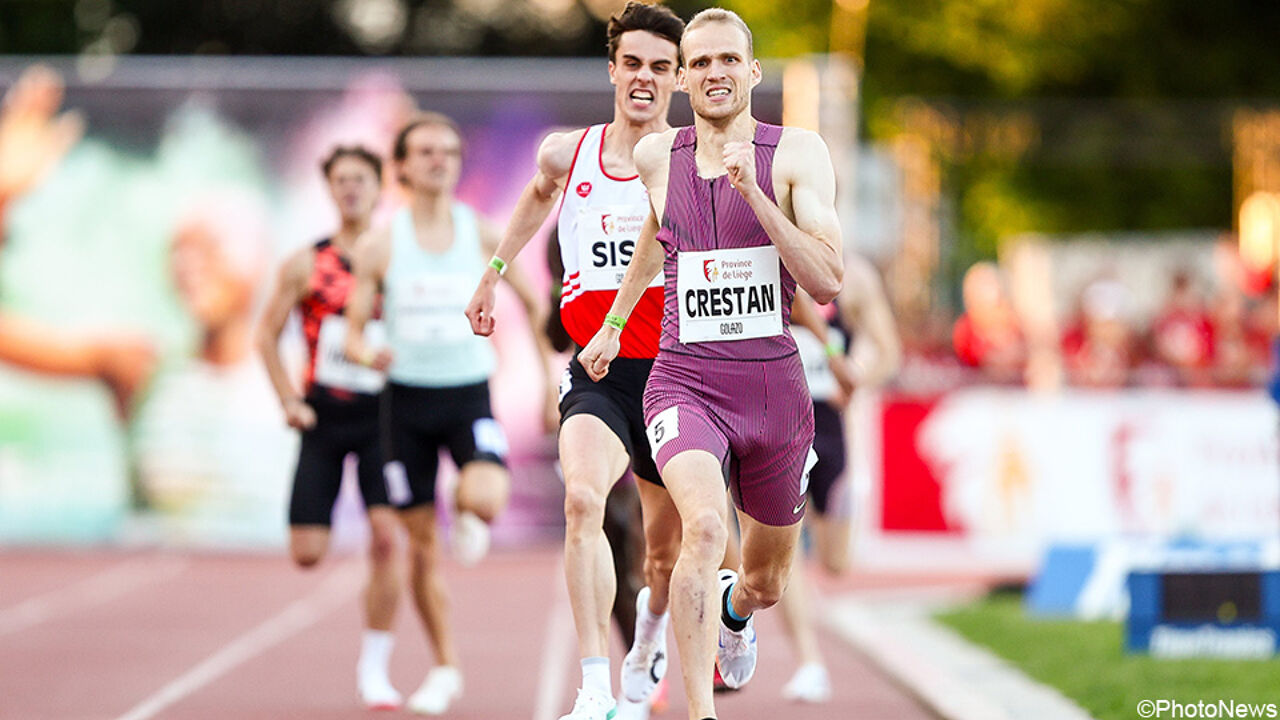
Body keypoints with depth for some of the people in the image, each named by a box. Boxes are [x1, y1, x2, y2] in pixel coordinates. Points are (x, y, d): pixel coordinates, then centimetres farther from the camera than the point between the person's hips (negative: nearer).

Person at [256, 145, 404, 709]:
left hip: (381, 415, -1)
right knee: (307, 553, -5)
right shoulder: (306, 265, 1)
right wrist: (289, 400, -1)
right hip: (324, 418, 1)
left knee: (385, 537, -15)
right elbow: (267, 333, 10)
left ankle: (374, 668, -4)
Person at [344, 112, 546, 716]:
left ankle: (470, 519, 9)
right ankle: (445, 669, 18)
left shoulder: (483, 234, 1)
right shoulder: (378, 246, -1)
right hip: (408, 396, 1)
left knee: (484, 499, -30)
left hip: (470, 393, -1)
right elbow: (353, 332, 2)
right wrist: (368, 354, -21)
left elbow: (534, 304, 12)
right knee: (420, 539, 3)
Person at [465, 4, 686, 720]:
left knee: (667, 552, 13)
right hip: (596, 373, 0)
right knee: (583, 499, -29)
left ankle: (653, 622, 52)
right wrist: (493, 274, 33)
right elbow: (538, 196, 28)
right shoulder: (566, 153, 5)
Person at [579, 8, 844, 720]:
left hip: (775, 385, 1)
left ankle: (732, 608, 56)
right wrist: (613, 325, 33)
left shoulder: (798, 153, -6)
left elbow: (828, 281, -16)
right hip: (685, 385, -1)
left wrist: (754, 193, -24)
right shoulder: (657, 156, 2)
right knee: (706, 528, -31)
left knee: (766, 585, 18)